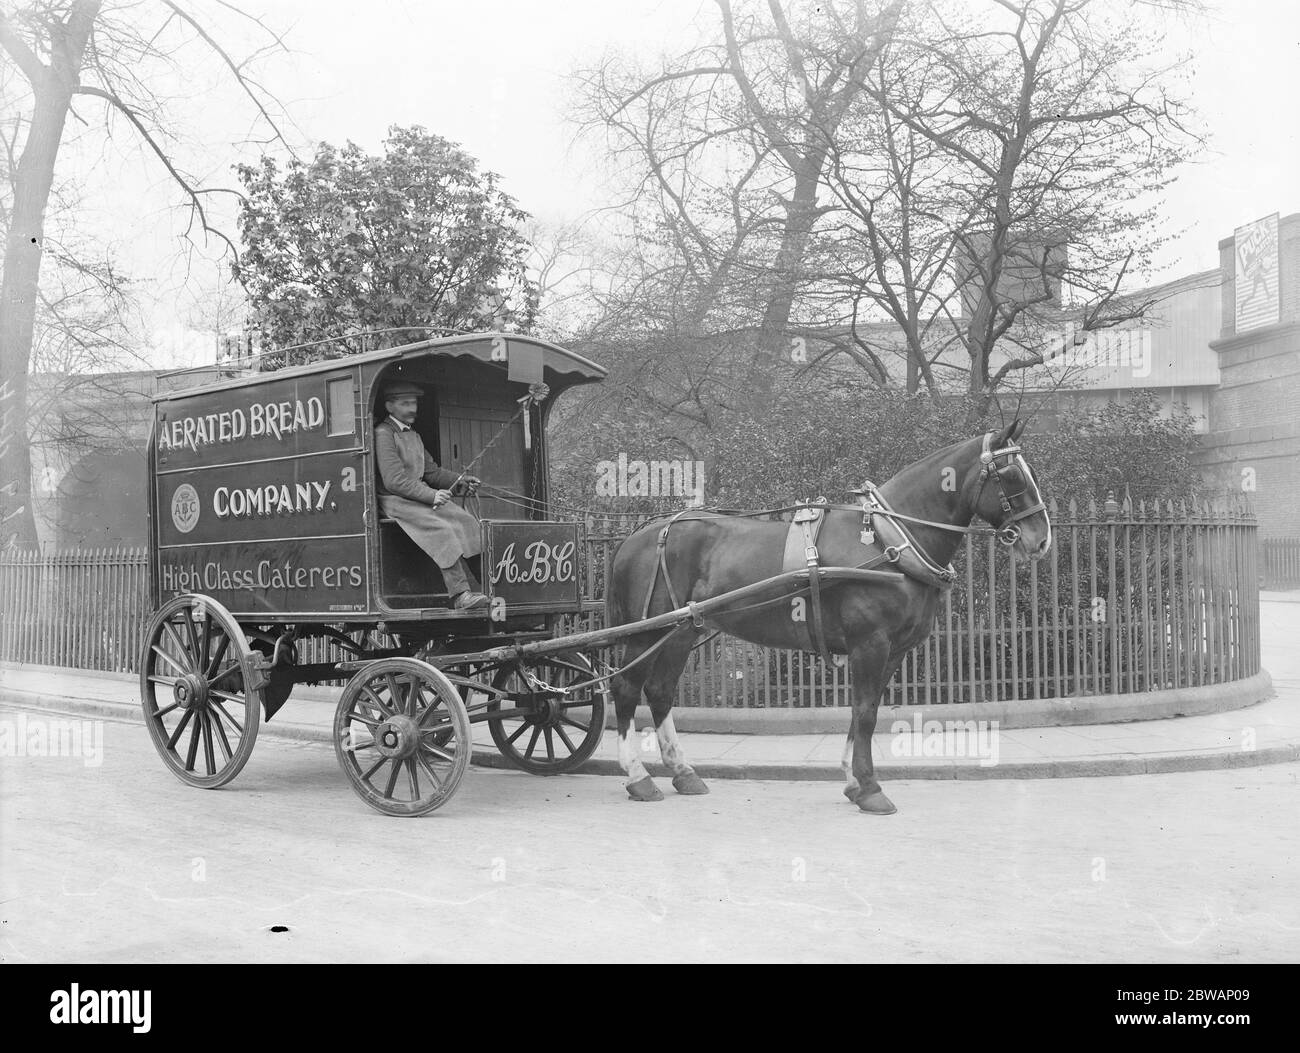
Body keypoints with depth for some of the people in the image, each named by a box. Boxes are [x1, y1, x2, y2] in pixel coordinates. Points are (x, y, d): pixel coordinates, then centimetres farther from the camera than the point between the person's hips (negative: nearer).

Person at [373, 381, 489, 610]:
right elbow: (394, 481, -19)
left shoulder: (413, 435, 22)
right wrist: (431, 495, -24)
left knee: (465, 521, -11)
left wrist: (460, 481, 4)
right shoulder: (383, 434, -9)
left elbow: (432, 471, 21)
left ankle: (472, 589, -18)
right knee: (441, 530, -28)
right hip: (395, 501, -9)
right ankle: (460, 594, -32)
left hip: (422, 496, 9)